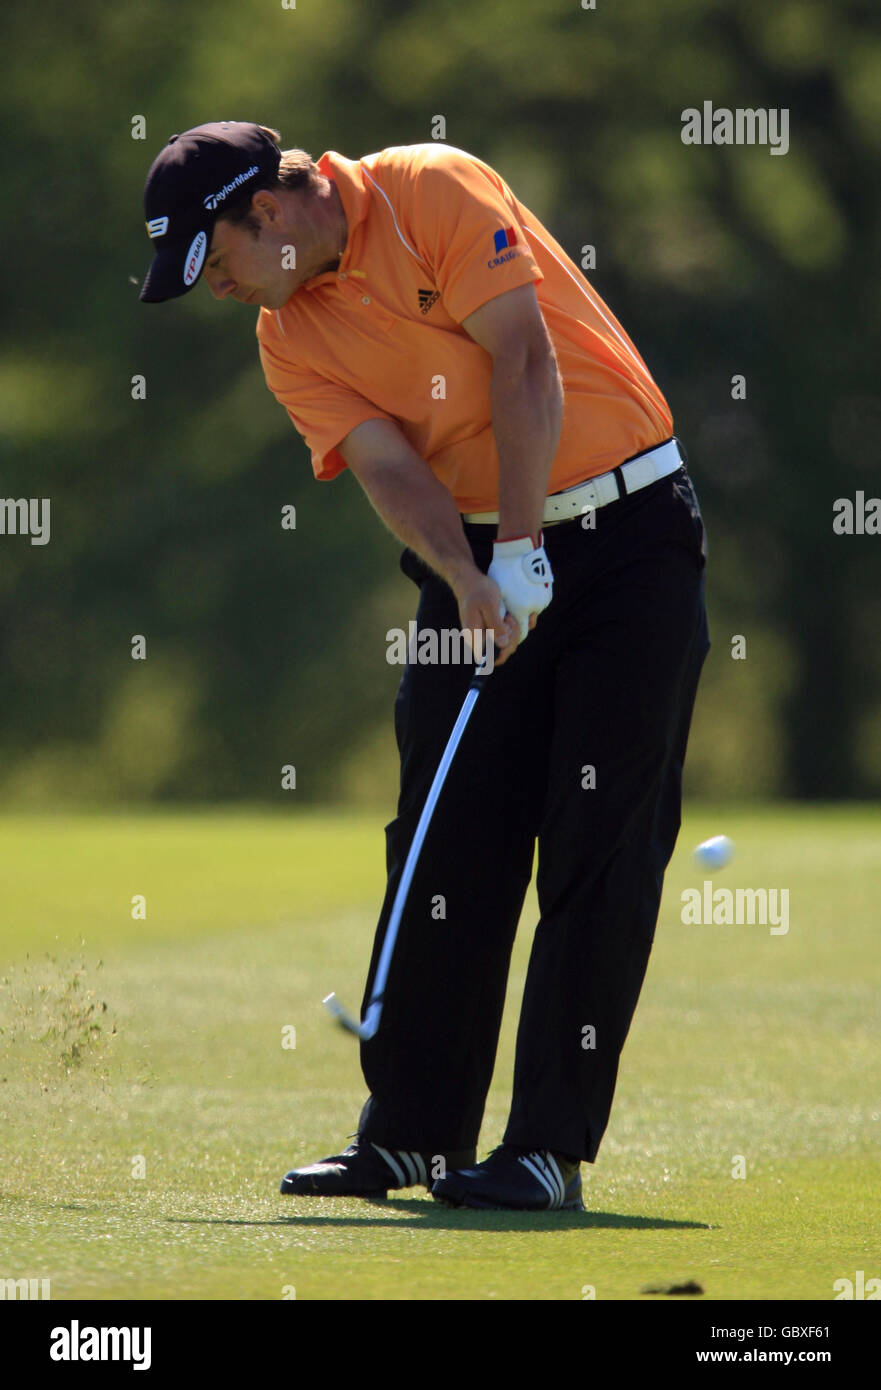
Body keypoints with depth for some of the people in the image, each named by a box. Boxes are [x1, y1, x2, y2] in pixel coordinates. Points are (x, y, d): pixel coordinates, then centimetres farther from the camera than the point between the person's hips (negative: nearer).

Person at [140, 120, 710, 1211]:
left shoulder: (436, 192, -12)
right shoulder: (289, 341, 4)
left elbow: (525, 363, -17)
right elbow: (387, 465, -7)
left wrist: (522, 551, -19)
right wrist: (467, 577, -24)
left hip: (626, 529, -5)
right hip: (482, 558, 5)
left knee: (599, 849, -8)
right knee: (448, 843, 0)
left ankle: (551, 1146, -8)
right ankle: (413, 1132, 5)